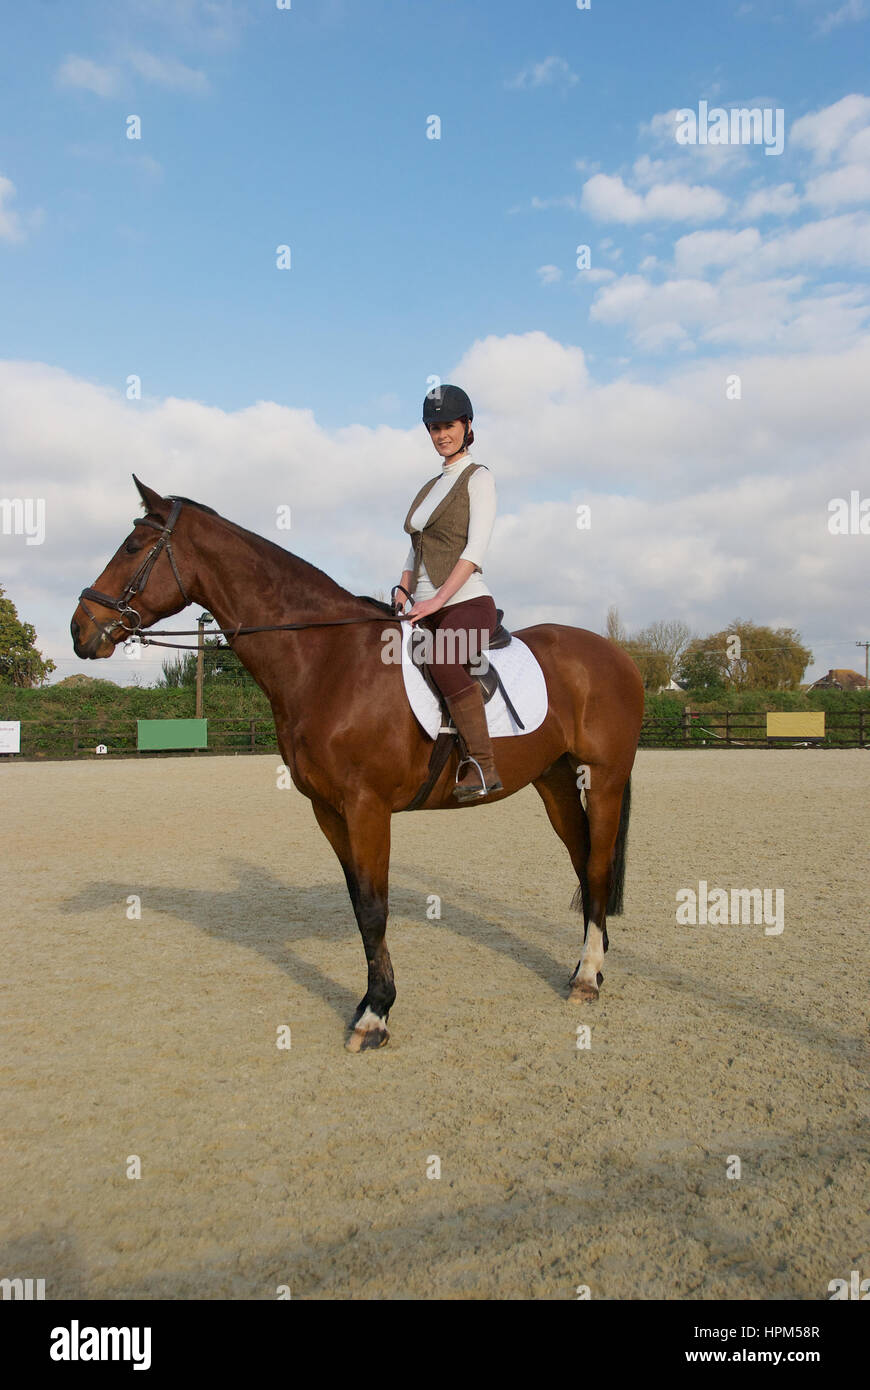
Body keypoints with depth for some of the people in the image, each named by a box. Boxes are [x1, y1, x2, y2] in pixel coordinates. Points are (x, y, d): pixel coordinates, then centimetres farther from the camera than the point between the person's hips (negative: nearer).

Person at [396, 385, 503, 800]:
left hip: (467, 604, -8)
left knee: (441, 656, -39)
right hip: (427, 613, 8)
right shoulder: (430, 487, 22)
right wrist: (403, 599, 3)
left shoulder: (478, 478, 1)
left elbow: (475, 548, -12)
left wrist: (438, 598, -22)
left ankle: (483, 766, -34)